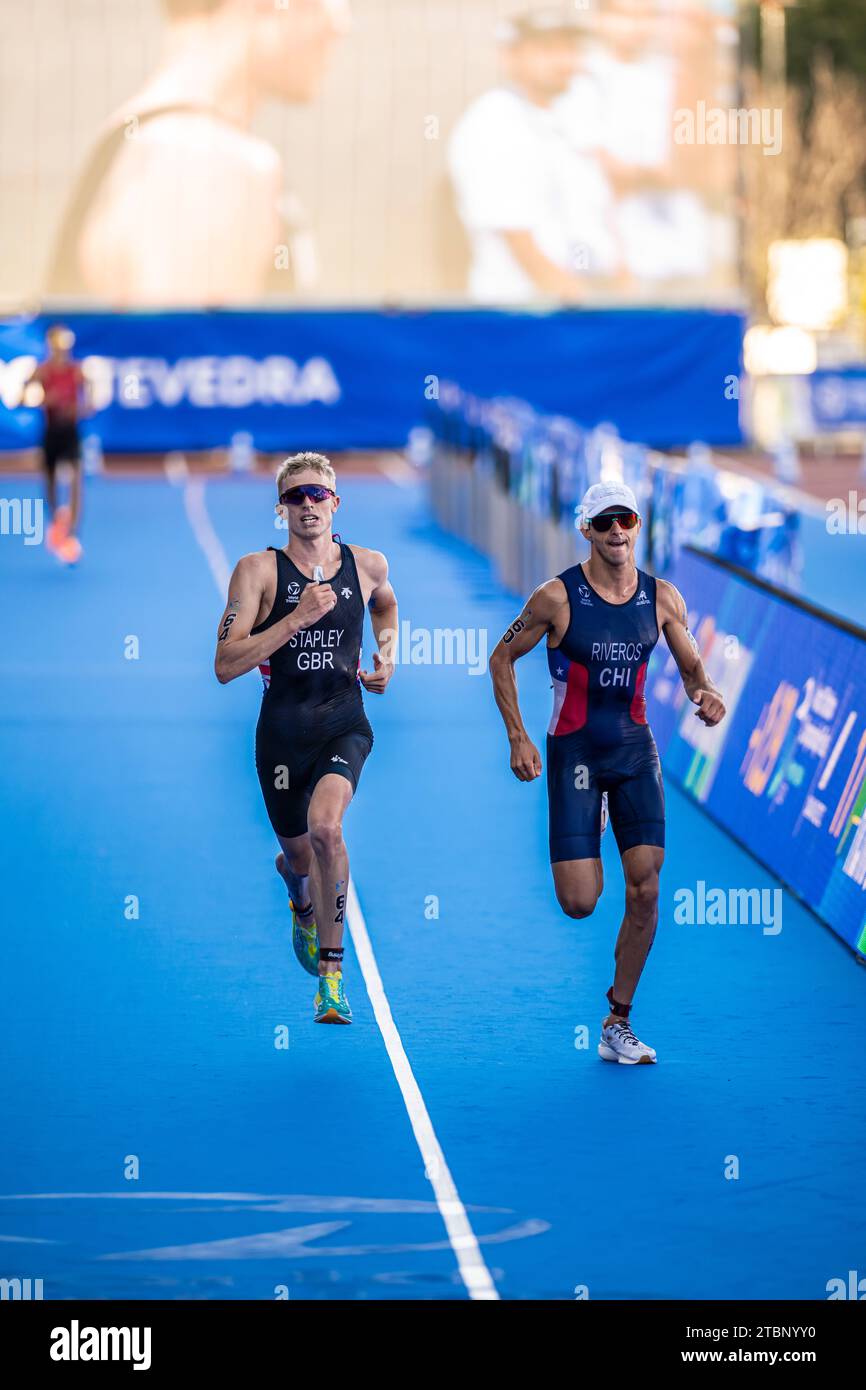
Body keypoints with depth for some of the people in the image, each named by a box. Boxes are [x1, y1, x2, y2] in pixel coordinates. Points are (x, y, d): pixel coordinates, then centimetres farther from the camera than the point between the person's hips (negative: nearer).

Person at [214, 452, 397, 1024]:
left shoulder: (368, 564, 3)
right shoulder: (258, 570, -7)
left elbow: (385, 604, 30)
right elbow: (226, 664, -16)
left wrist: (386, 657, 10)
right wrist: (298, 617, -22)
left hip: (344, 723, 0)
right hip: (283, 727, 0)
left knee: (325, 824, -28)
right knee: (297, 853, 14)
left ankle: (331, 969, -17)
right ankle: (302, 900, 56)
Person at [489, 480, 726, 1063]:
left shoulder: (663, 598, -1)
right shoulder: (557, 597, -11)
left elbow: (692, 666, 10)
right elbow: (502, 658, 0)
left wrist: (705, 693, -13)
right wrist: (518, 739, -6)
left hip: (635, 750, 3)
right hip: (573, 753, -3)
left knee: (645, 890, -6)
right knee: (580, 901, -7)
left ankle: (618, 1025, 8)